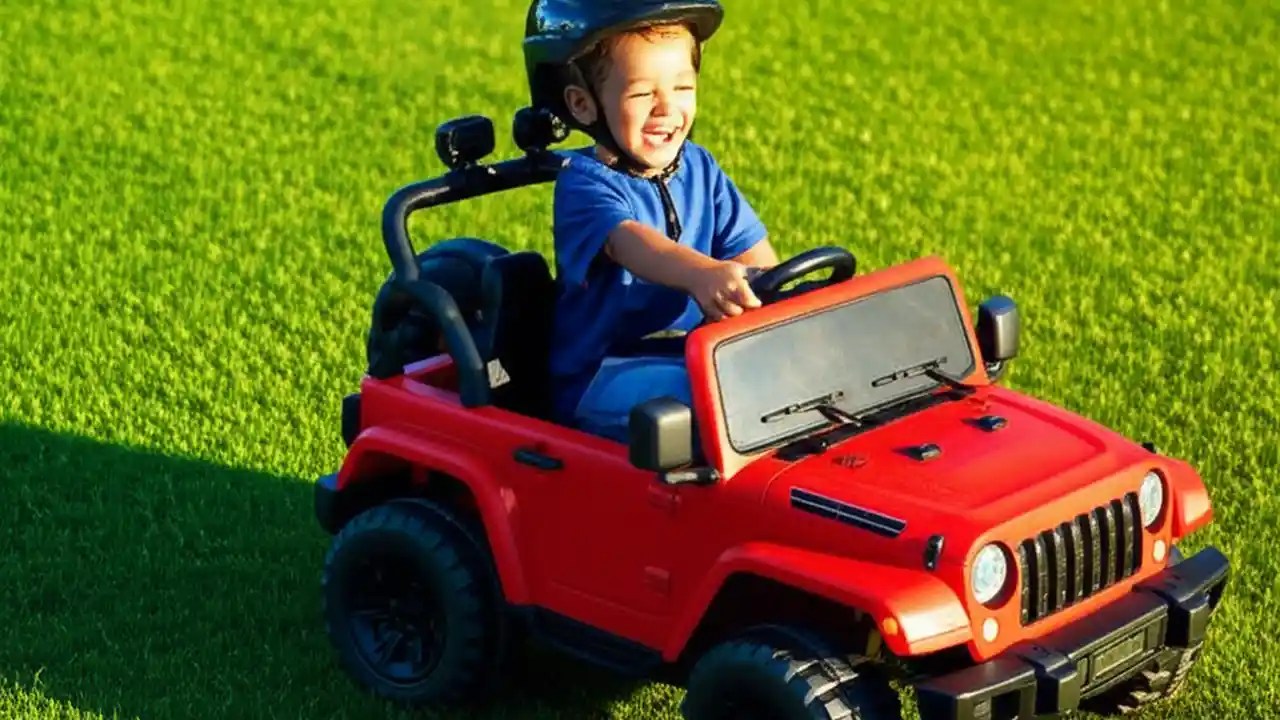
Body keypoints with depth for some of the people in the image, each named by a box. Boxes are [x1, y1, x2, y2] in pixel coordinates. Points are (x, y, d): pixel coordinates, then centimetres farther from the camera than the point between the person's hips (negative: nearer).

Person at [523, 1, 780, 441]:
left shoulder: (698, 167, 9)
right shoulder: (584, 183, -14)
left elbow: (752, 250, 4)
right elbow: (627, 241, -35)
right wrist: (702, 274, -56)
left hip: (690, 353, 7)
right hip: (600, 381, -7)